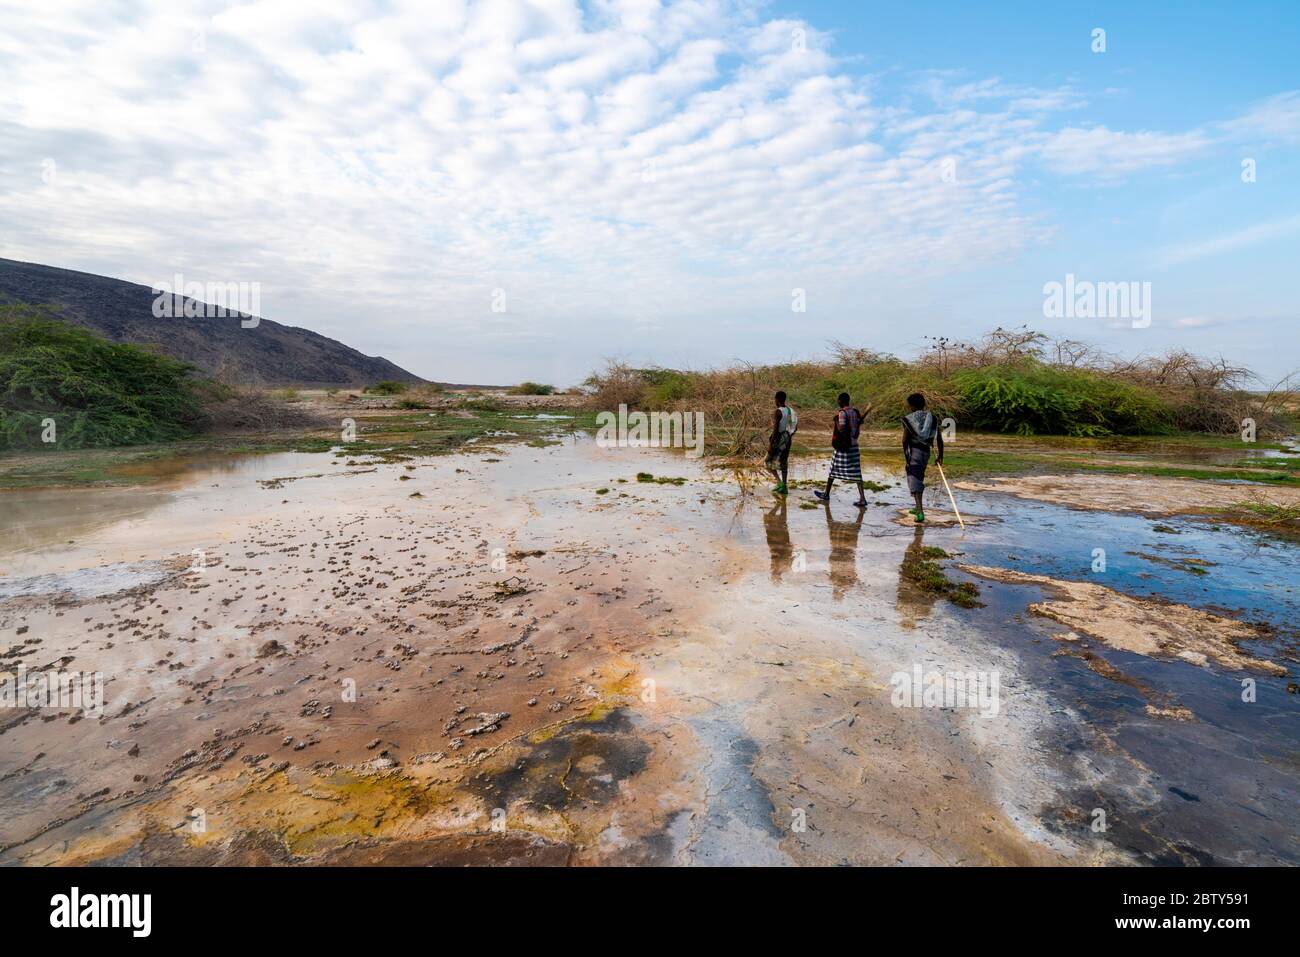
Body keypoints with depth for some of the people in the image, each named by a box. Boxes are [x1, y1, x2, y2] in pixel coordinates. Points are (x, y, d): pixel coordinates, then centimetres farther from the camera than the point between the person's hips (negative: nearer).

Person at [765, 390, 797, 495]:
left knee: (769, 463, 4)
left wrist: (770, 444, -20)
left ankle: (780, 482, -12)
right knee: (783, 463, 15)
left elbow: (775, 429, -23)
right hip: (787, 440, 8)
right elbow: (796, 428, 13)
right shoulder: (790, 411, 8)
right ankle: (783, 487, 18)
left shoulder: (777, 412, -17)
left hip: (778, 439, -8)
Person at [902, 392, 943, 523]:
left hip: (913, 451, -5)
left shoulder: (909, 419, -6)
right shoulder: (932, 418, 7)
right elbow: (939, 439, 6)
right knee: (919, 479, 22)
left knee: (914, 482, -6)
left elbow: (905, 439, -14)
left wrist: (905, 455, -7)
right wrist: (940, 456, 13)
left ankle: (920, 512, -18)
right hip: (926, 452, 5)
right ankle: (918, 507, 34)